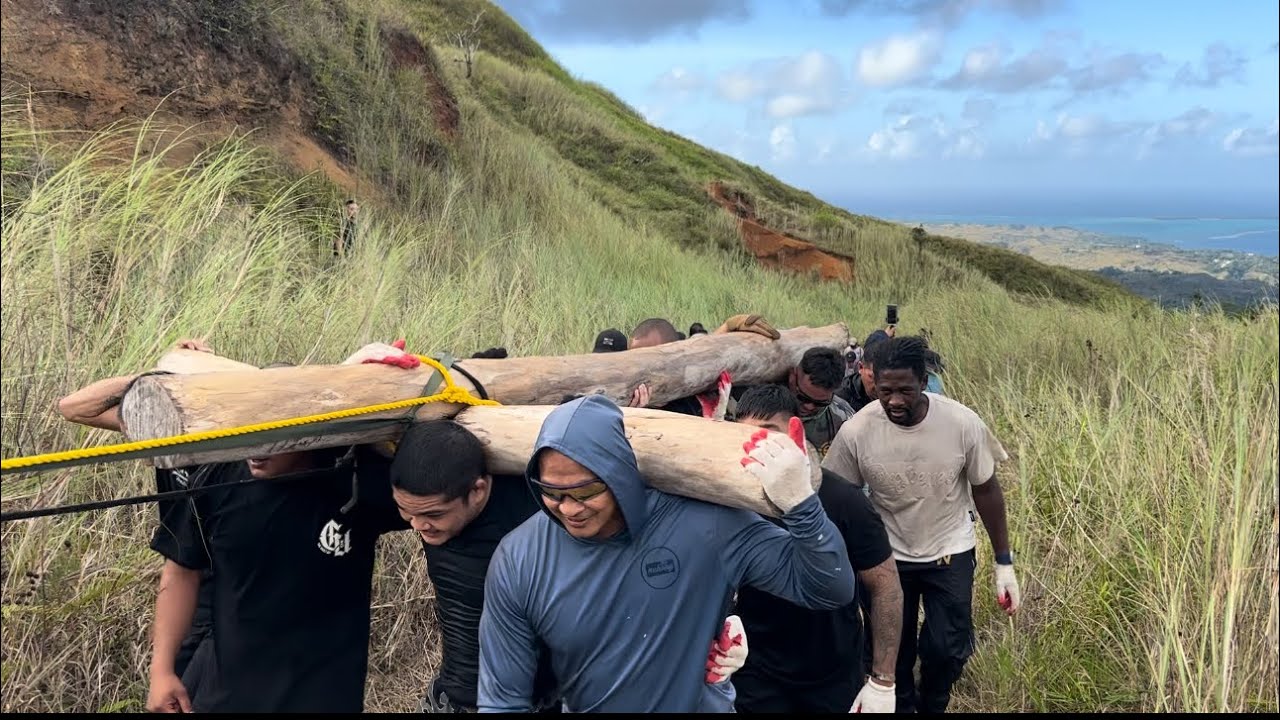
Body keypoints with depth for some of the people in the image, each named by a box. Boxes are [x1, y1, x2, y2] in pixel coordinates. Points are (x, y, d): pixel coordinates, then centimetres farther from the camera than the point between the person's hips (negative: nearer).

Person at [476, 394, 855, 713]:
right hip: (580, 706, 2)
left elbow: (831, 589, -21)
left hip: (699, 705, -1)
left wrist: (799, 501, -37)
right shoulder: (516, 562, -19)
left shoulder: (702, 525, -24)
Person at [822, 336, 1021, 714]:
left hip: (950, 553, 0)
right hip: (888, 556, 0)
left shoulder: (963, 424, -23)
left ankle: (932, 705, 38)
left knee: (948, 650, 5)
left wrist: (1004, 562, -3)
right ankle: (903, 705, 43)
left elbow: (986, 490, -7)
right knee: (892, 652, 13)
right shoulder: (855, 432, -25)